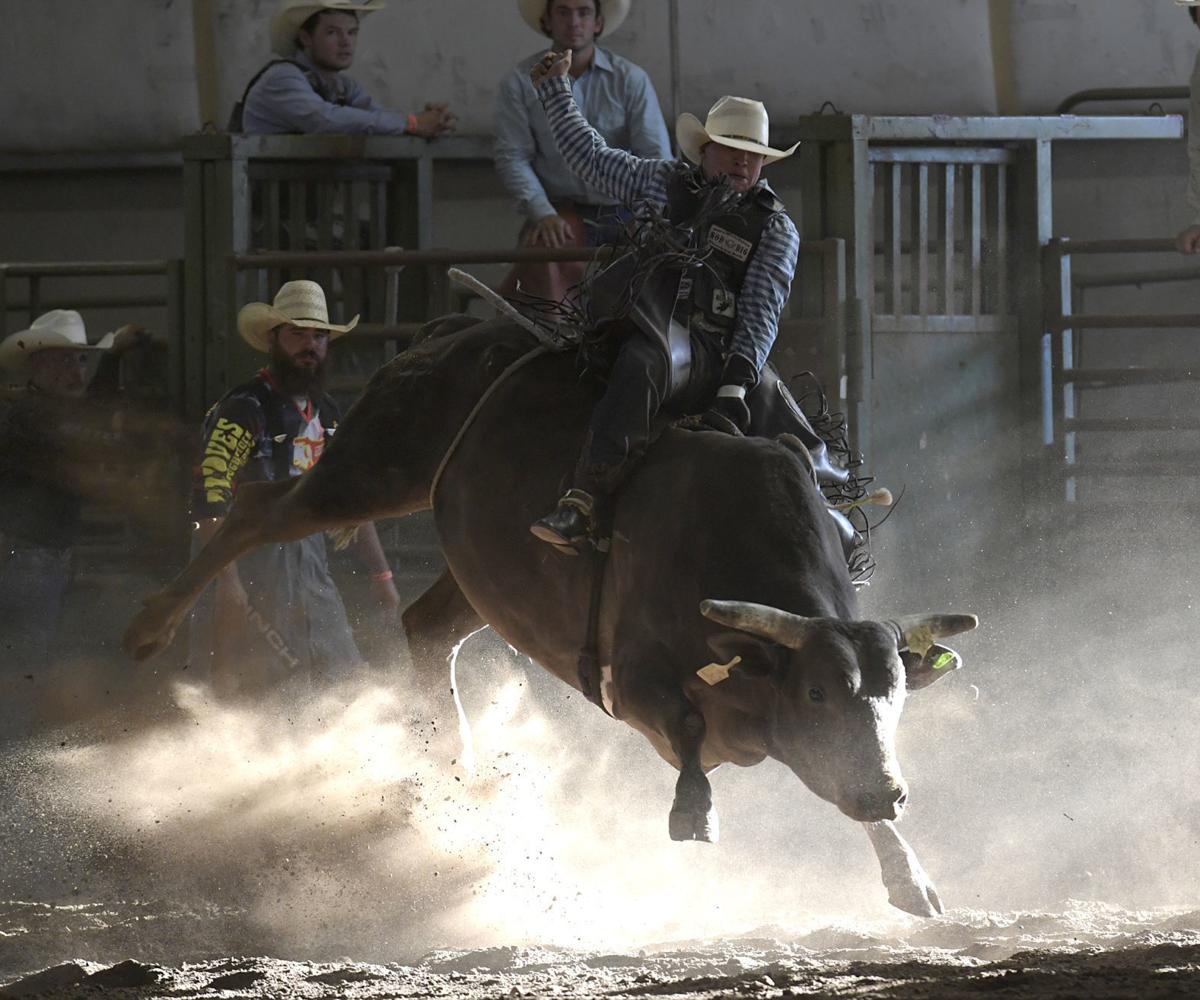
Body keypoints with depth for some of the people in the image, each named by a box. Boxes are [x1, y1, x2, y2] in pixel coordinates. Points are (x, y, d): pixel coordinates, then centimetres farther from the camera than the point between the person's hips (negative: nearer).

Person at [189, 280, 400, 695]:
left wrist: (380, 574, 18)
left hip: (309, 563, 8)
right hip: (250, 565, -8)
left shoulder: (326, 414, 14)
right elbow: (209, 497, -19)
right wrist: (227, 581, -26)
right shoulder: (244, 410, -12)